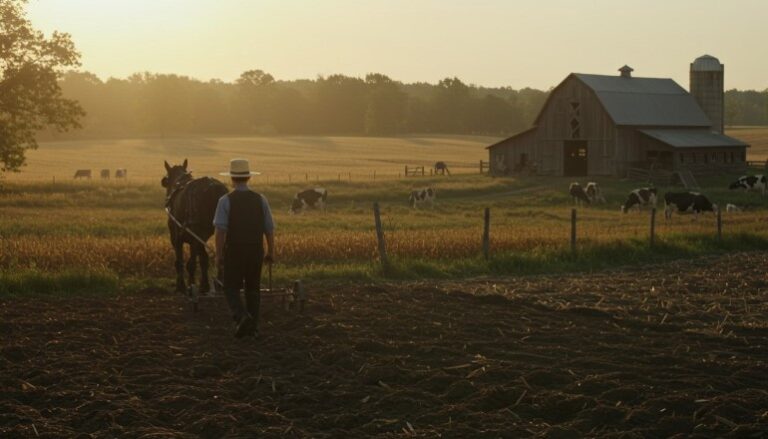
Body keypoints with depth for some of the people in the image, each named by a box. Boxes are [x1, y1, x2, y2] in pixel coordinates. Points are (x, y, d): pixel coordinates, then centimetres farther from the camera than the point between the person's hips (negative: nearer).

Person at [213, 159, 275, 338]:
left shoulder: (225, 201, -10)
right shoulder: (260, 199, -1)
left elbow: (220, 229, -16)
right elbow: (269, 229, 1)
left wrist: (218, 255, -10)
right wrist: (271, 252, 10)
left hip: (233, 252, -3)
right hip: (256, 251, 3)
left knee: (231, 289, 8)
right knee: (253, 289, 16)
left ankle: (243, 317, -16)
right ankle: (253, 326, 15)